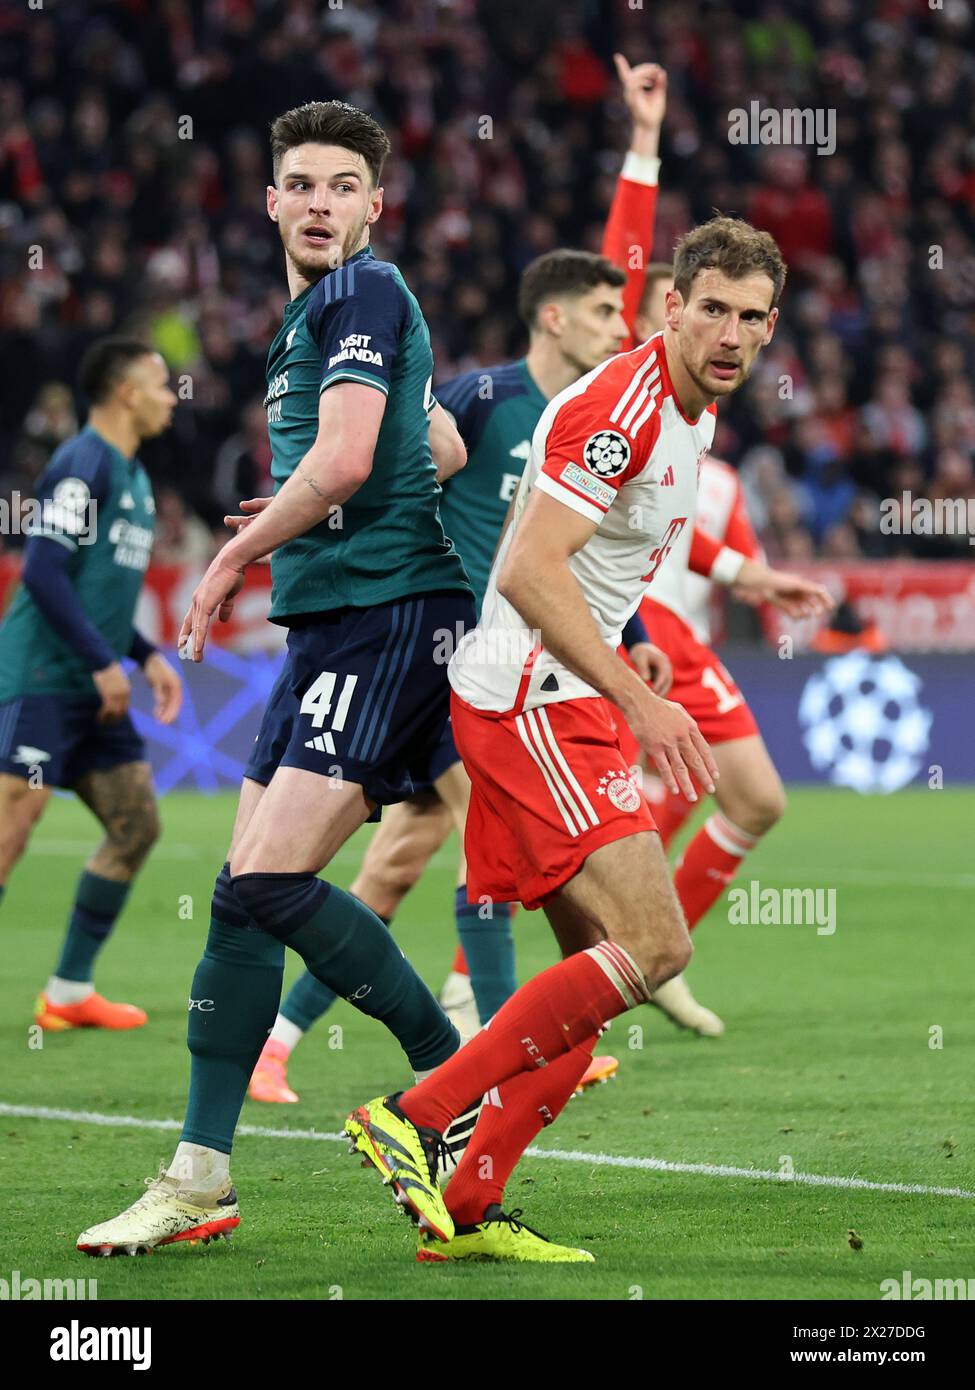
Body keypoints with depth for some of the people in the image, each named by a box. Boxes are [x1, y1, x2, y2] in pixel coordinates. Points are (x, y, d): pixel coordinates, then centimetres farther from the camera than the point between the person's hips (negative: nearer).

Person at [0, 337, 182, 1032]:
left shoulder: (132, 475, 18)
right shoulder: (82, 465, -12)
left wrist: (147, 655, 16)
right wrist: (104, 661, -18)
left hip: (94, 689, 10)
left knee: (137, 826, 7)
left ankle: (69, 993, 13)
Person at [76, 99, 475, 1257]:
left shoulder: (362, 295, -7)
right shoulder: (315, 313, 22)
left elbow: (341, 463, -19)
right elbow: (445, 453, 33)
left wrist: (234, 557, -6)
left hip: (385, 619, -10)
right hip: (330, 626, 10)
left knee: (267, 883, -19)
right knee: (243, 895, 5)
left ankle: (459, 1077, -7)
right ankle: (197, 1179, 7)